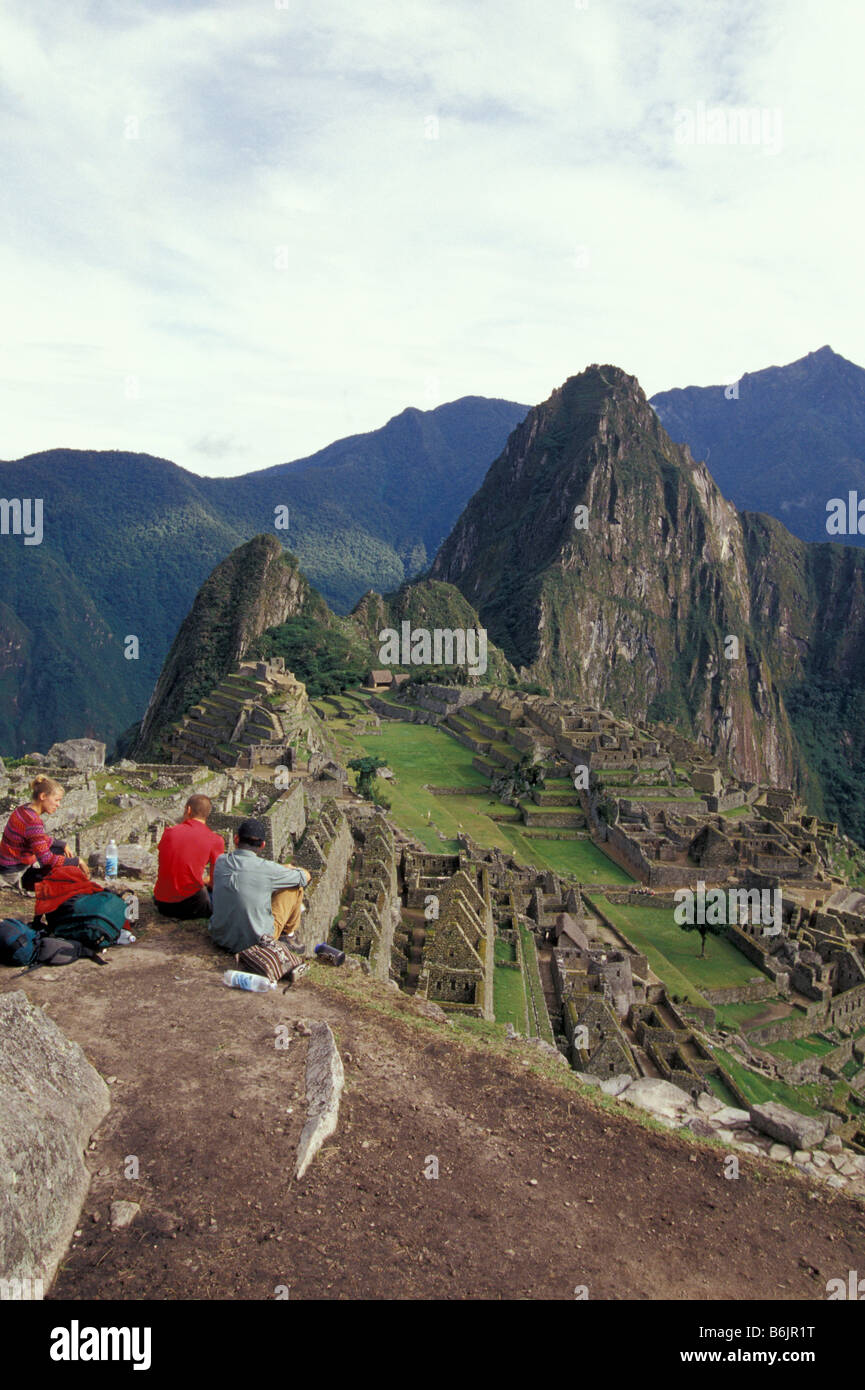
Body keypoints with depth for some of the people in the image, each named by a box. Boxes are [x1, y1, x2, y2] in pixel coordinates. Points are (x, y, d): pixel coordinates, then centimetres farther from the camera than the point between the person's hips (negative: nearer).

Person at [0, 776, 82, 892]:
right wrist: (76, 860, -21)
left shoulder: (26, 809, -1)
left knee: (59, 850, 19)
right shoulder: (32, 821, -31)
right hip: (14, 874, -10)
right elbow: (47, 859, -29)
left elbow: (43, 839, 15)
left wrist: (63, 845, 9)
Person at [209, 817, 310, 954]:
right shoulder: (266, 869, -19)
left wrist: (281, 868, 20)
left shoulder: (221, 862, -6)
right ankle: (289, 933, 29)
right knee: (296, 885, 8)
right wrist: (288, 868, 20)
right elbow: (305, 877, -1)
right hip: (256, 941, -5)